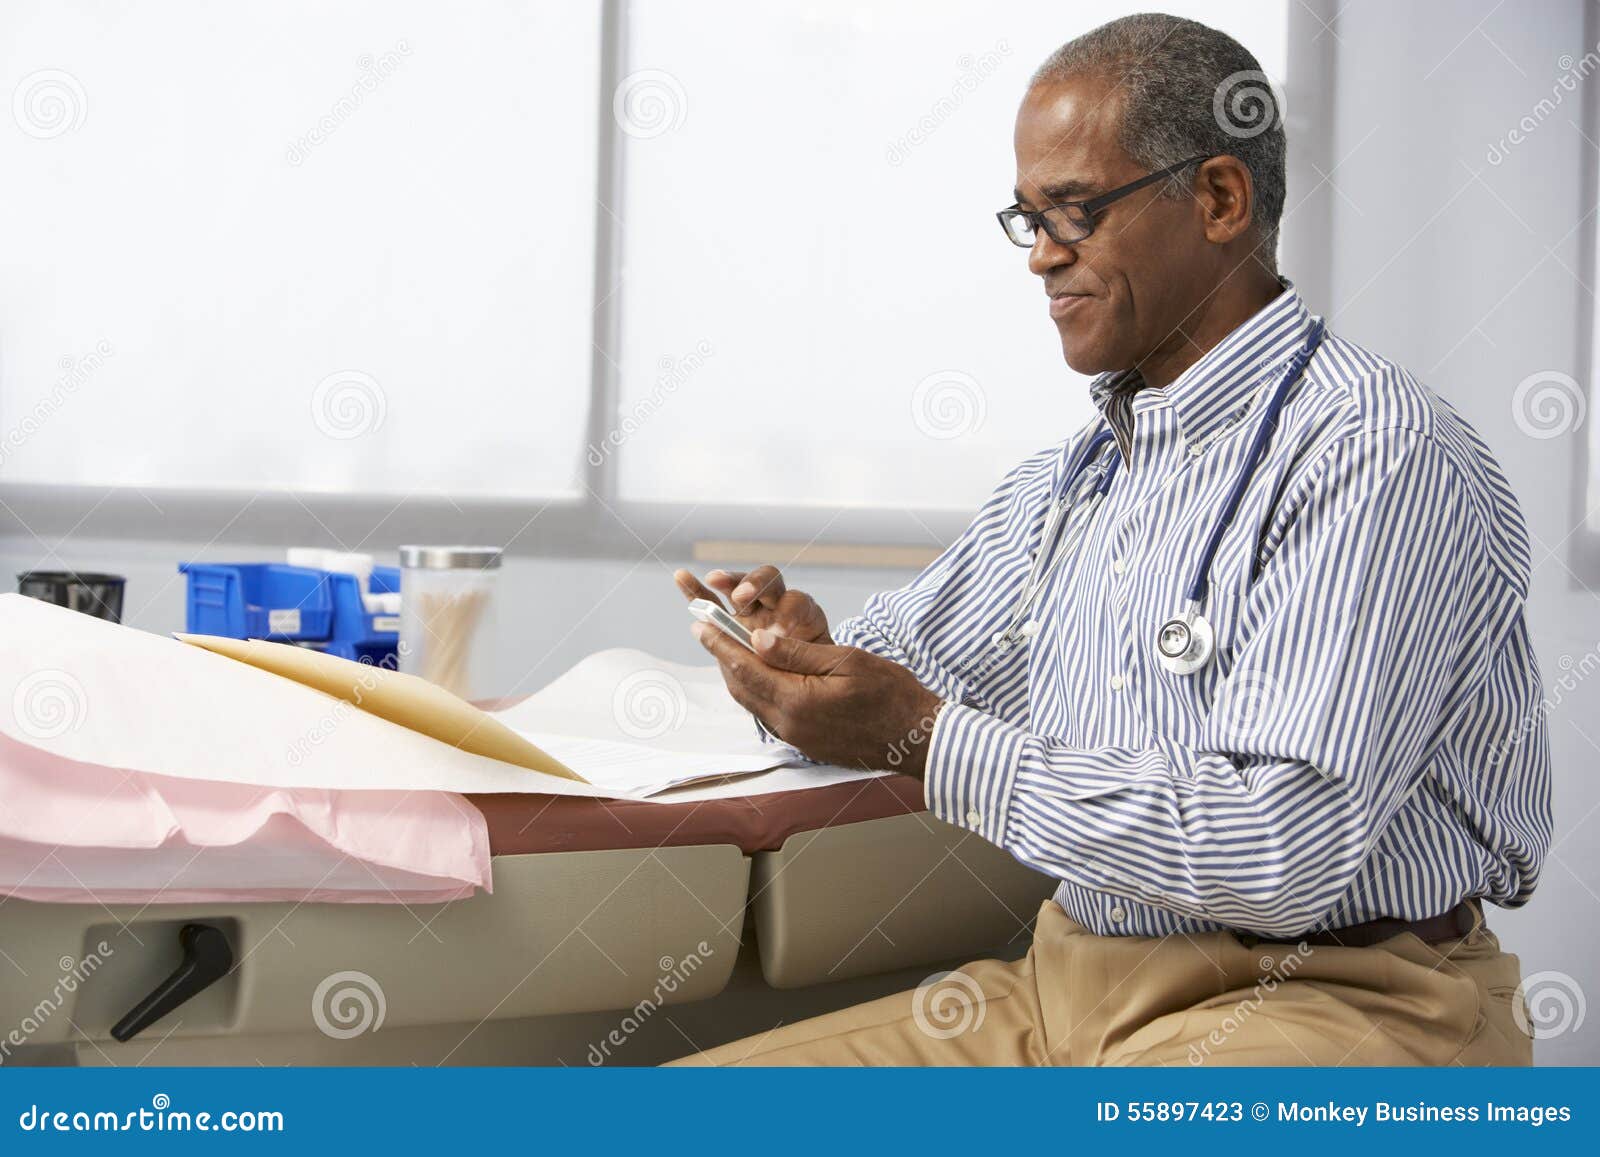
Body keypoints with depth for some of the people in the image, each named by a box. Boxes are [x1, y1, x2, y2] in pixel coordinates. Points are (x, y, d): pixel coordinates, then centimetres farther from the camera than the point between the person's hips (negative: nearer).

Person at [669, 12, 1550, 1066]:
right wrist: (817, 654, 0)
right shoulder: (1069, 477, 13)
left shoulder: (1376, 457, -16)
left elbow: (1282, 850, -24)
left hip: (1332, 998, -7)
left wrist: (925, 738, -21)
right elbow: (909, 651, 27)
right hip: (1075, 982, 8)